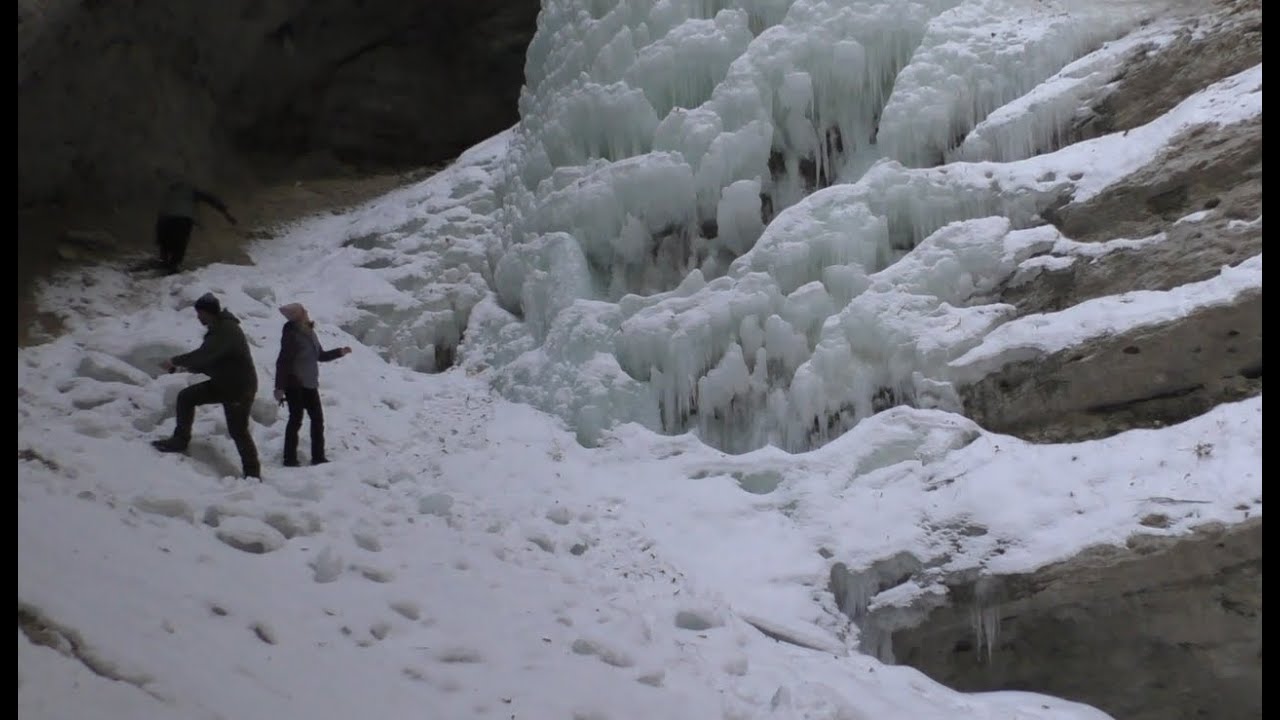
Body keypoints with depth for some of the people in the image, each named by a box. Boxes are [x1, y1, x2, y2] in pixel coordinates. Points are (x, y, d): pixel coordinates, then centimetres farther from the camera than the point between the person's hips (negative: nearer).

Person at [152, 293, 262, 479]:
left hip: (240, 388, -10)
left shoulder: (227, 330, -22)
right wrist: (189, 368, 3)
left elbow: (204, 355, -30)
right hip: (222, 383, 10)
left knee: (238, 431, -7)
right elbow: (210, 361, 17)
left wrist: (176, 361, -20)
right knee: (186, 397, 5)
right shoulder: (217, 329, 10)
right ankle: (180, 440, 15)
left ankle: (252, 472, 3)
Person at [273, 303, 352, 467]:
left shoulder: (309, 332, 8)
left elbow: (321, 355, 20)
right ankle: (290, 459, 6)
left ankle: (318, 457, 17)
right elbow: (282, 362, -19)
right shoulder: (291, 335, -16)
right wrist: (279, 387, -23)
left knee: (318, 419, 9)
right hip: (294, 384, -8)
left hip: (310, 384, 8)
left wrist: (340, 352, 10)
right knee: (296, 419, -3)